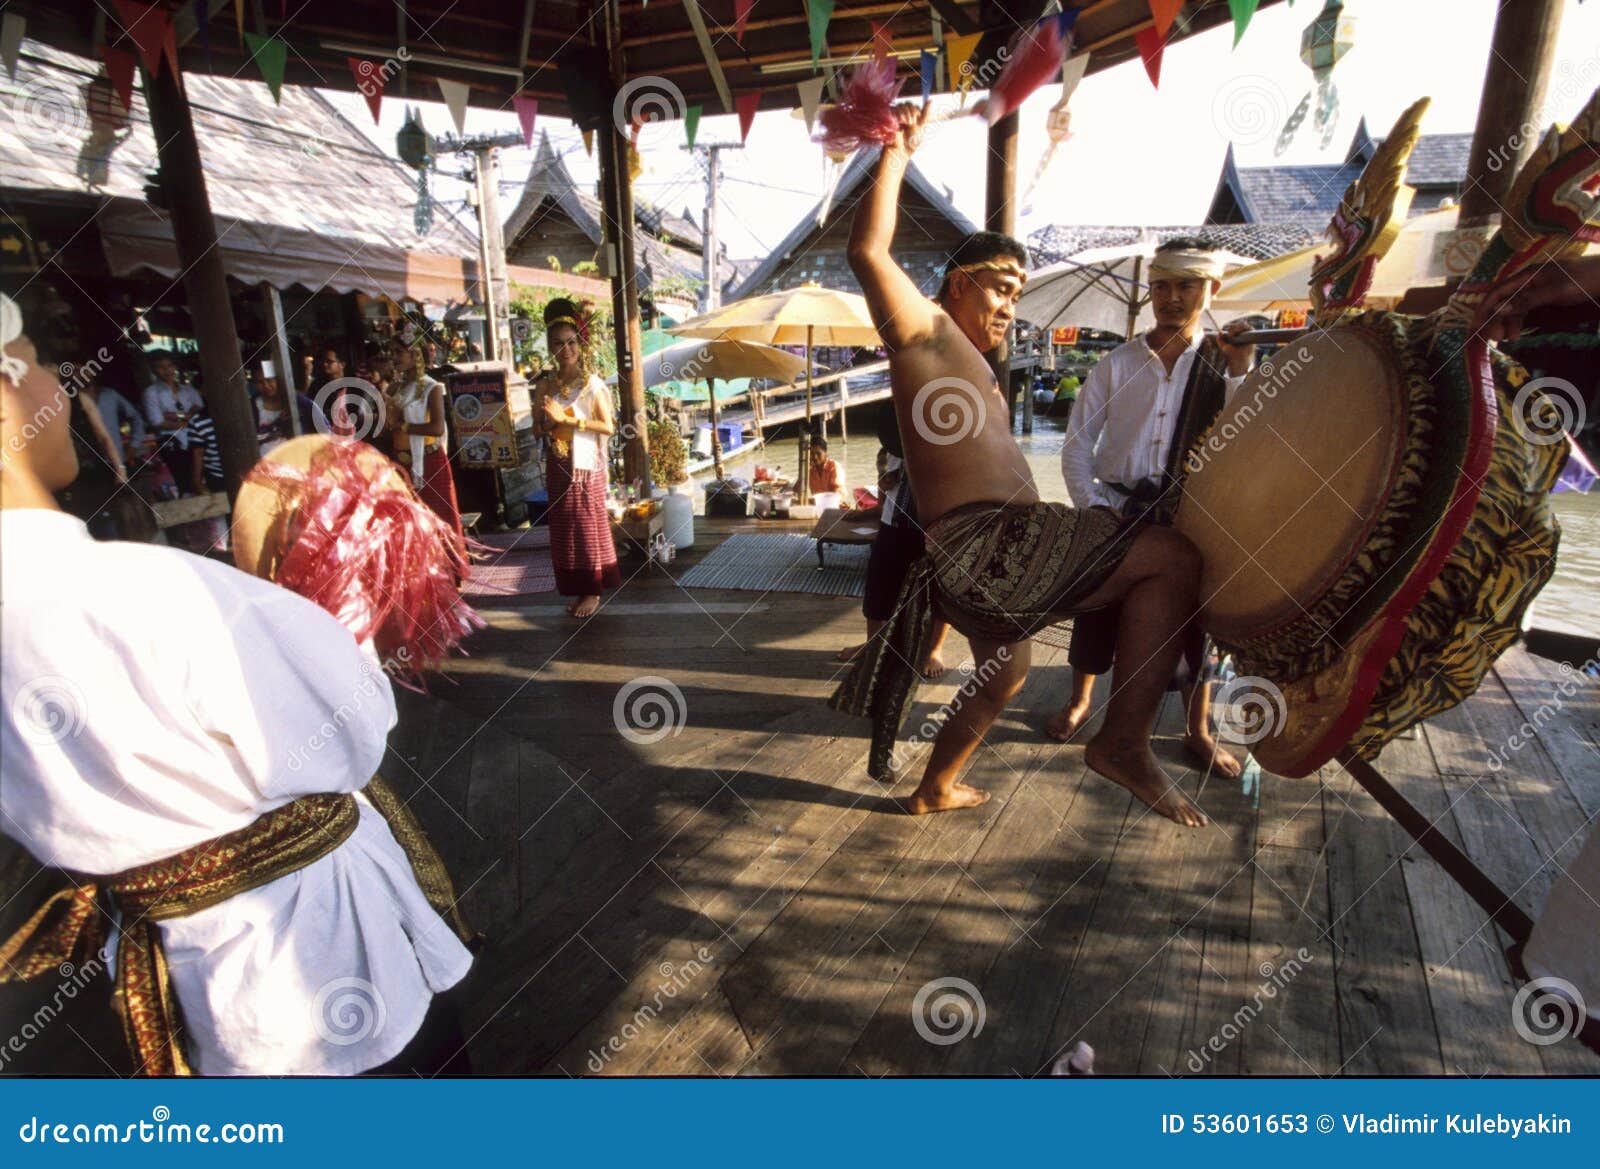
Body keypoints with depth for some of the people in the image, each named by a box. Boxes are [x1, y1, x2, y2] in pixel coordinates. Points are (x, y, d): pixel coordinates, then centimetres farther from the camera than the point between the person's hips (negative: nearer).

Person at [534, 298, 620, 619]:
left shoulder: (593, 384, -6)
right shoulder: (544, 385, 6)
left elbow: (608, 426, -11)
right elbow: (538, 427, 10)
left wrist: (569, 420, -18)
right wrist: (551, 421, -13)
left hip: (586, 465, -4)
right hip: (557, 466, 5)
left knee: (587, 525, 0)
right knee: (563, 527, 7)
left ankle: (593, 591, 10)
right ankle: (576, 589, 18)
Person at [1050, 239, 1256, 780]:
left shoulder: (1226, 363, 2)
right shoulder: (1116, 364, 0)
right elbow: (1077, 445, 1)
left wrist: (1239, 372, -21)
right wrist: (1095, 506, -9)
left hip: (1192, 520, 1)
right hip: (1116, 514, 0)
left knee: (1196, 619, 9)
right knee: (1097, 609, 9)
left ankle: (1198, 728, 29)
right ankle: (1079, 701, 35)